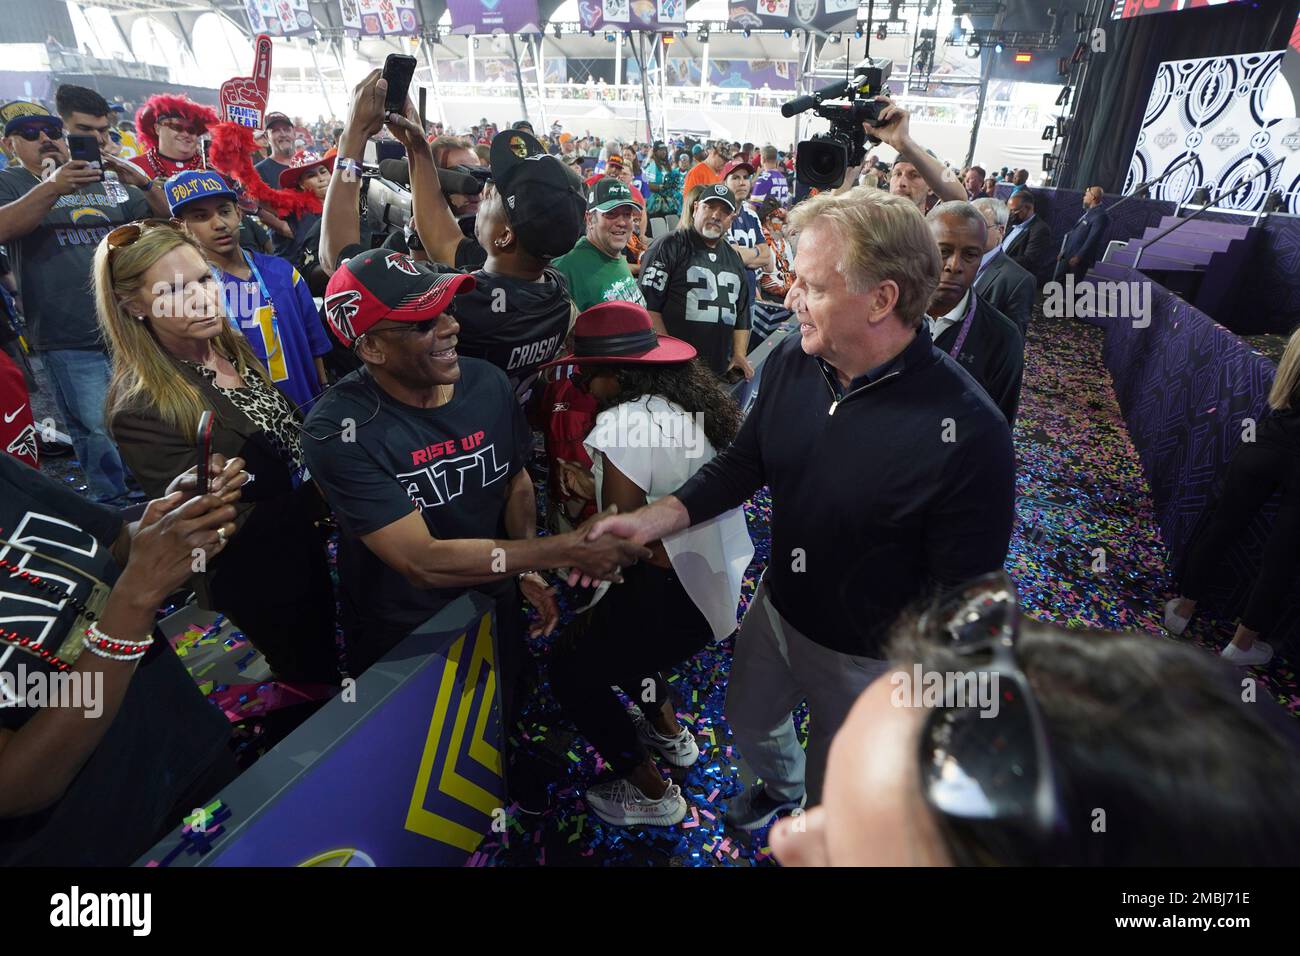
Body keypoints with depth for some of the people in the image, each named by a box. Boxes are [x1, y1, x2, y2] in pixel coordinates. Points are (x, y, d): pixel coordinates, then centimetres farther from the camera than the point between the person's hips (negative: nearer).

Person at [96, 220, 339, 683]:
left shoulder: (233, 347, -3)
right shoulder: (141, 407, -25)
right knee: (316, 681, 18)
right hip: (259, 578, -7)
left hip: (305, 544, 7)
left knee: (329, 665, 29)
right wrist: (325, 492, -25)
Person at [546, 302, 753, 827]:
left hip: (677, 593, -9)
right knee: (607, 628, 30)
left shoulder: (623, 423, -22)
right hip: (725, 573, 9)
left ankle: (651, 793, 25)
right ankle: (669, 733, 45)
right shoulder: (695, 399, 3)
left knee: (572, 668, 12)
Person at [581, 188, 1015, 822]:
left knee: (831, 796, 21)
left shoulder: (966, 431, -31)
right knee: (749, 723, 31)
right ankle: (779, 786, 67)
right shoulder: (790, 362, -14)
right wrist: (658, 517, -16)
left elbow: (959, 596, -22)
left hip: (866, 656, -5)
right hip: (776, 609, 6)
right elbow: (742, 463, -2)